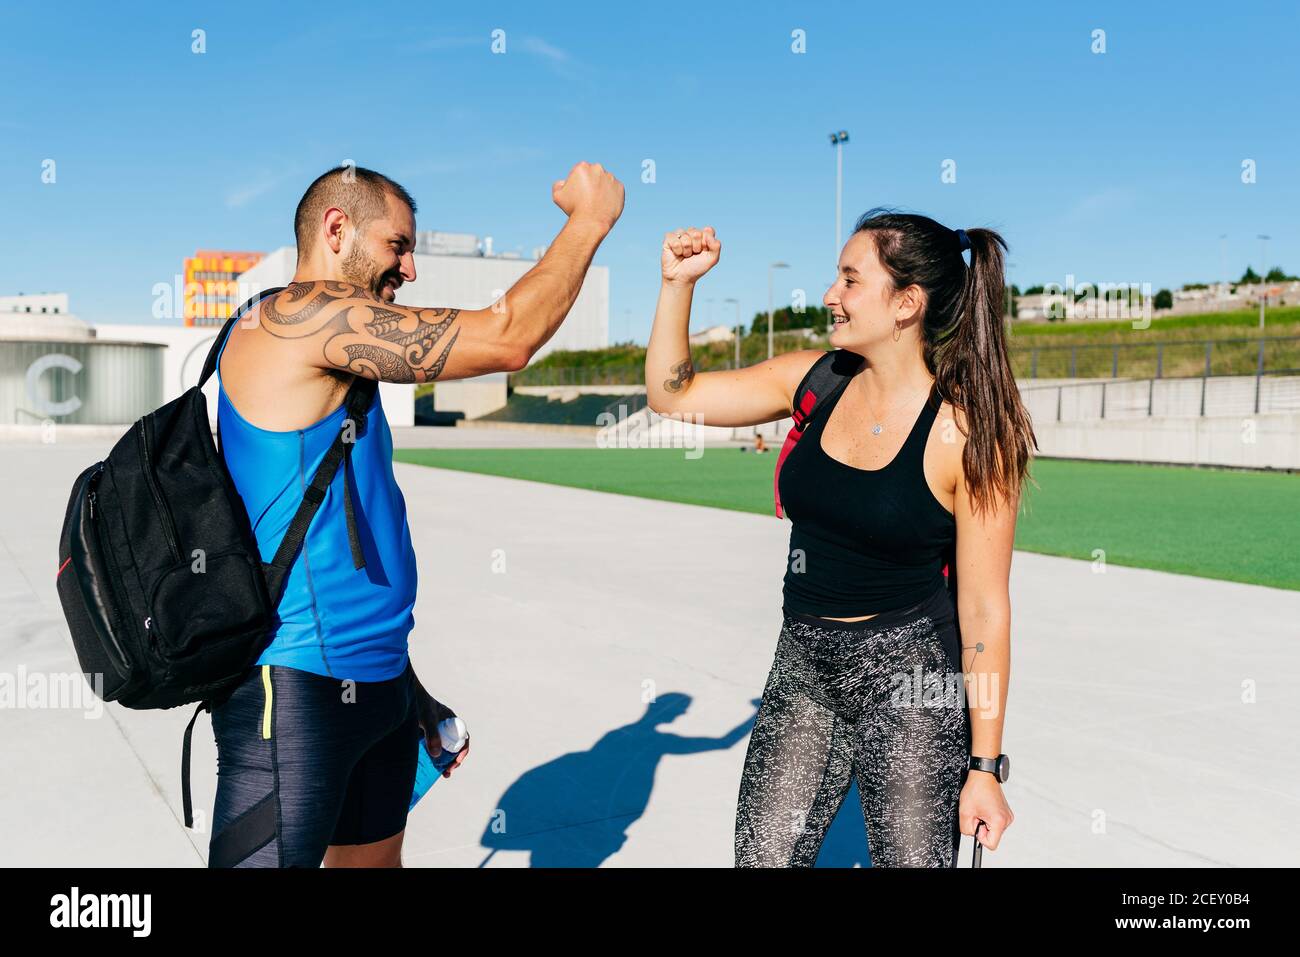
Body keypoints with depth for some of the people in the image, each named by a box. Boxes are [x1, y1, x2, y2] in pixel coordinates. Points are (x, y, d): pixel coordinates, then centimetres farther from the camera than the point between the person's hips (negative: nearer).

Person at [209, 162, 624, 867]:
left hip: (373, 677, 10)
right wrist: (588, 219, -5)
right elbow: (506, 338, -18)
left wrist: (406, 688, 22)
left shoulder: (322, 359, 18)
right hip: (298, 687, -10)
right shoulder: (302, 312, -13)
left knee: (374, 857, 18)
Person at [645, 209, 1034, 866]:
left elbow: (985, 608, -11)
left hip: (910, 671, -4)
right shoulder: (815, 379, 1)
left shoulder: (968, 434, -14)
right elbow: (671, 394, 8)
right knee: (762, 857, 5)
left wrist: (985, 767, -9)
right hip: (802, 665, 5)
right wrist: (678, 283, -4)